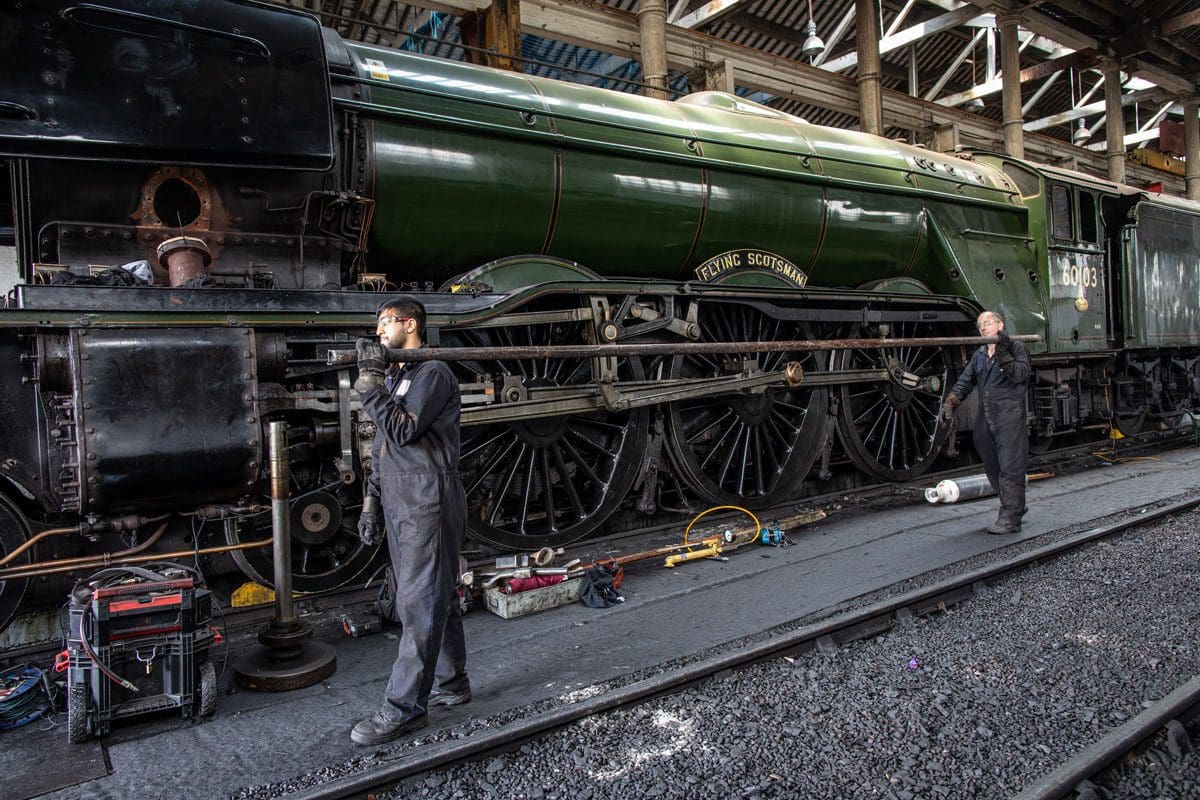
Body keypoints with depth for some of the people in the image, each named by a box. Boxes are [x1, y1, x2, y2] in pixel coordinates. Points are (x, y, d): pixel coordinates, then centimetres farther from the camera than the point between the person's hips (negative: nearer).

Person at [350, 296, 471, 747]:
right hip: (399, 504, 9)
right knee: (436, 596, 16)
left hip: (428, 502, -9)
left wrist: (371, 384, -15)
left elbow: (403, 432, -19)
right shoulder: (392, 378, 18)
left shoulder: (433, 374, -9)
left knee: (419, 603, -5)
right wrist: (372, 502, 17)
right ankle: (450, 683, 27)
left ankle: (404, 709, 2)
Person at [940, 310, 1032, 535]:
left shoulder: (1017, 347, 1)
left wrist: (1003, 354, -20)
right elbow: (965, 382, 13)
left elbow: (1021, 375, -13)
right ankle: (1016, 506, 26)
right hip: (985, 419, 7)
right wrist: (950, 402, -1)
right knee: (992, 467, 11)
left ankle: (1010, 519, -6)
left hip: (1010, 417, -7)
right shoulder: (979, 355, 19)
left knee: (1009, 466, -8)